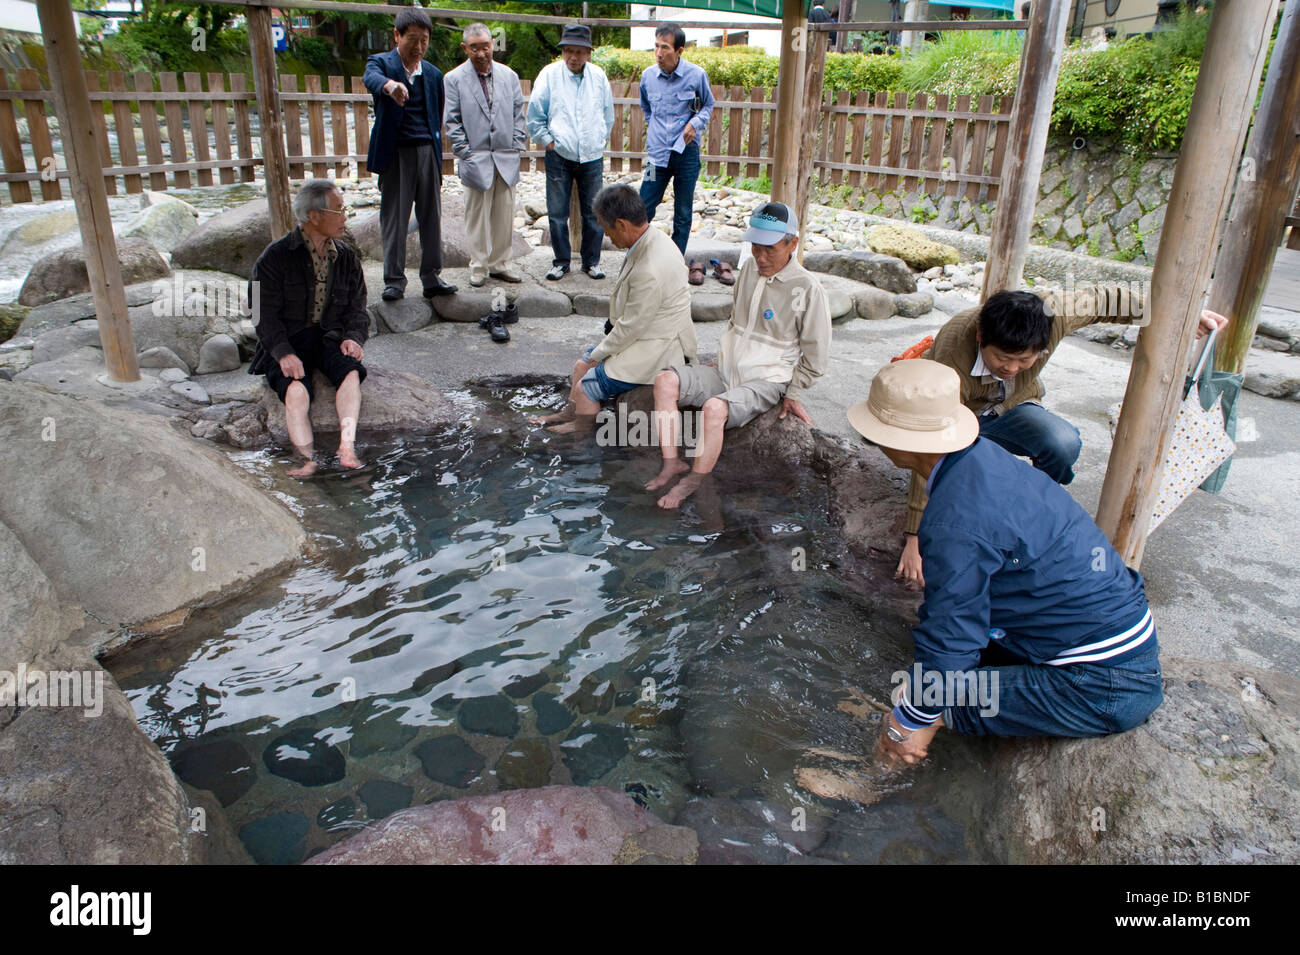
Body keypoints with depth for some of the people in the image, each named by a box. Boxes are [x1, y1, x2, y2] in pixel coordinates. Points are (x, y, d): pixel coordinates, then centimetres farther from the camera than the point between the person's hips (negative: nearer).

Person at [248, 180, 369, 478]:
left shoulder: (346, 257, 12)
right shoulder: (276, 256, -1)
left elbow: (357, 307, 13)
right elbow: (266, 314, -6)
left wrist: (353, 337, -10)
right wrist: (284, 353, -22)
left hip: (329, 338, 2)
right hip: (288, 341, -2)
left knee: (350, 371, -30)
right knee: (296, 388, -31)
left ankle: (347, 448, -40)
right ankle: (306, 459, -40)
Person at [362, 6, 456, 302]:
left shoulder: (433, 74, 15)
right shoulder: (381, 62, 2)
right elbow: (371, 78, -23)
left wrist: (438, 157, 11)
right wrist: (389, 85, -46)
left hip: (428, 151, 4)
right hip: (396, 152, -4)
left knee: (431, 217, 5)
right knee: (393, 219, -1)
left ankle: (431, 277, 13)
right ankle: (394, 280, 6)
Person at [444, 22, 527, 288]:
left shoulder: (509, 76, 9)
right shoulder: (454, 79, 0)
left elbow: (518, 114, 12)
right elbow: (452, 122, 0)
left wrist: (516, 147, 3)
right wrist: (466, 154, -6)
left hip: (506, 158, 3)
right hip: (476, 159, -3)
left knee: (504, 215, 6)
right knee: (477, 215, 1)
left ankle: (500, 263, 18)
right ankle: (479, 266, 11)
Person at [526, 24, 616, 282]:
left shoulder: (598, 76, 5)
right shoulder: (550, 74, -2)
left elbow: (608, 113, 18)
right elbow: (535, 114, 3)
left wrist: (600, 139, 14)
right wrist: (546, 140, 1)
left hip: (592, 156, 2)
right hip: (559, 155, -1)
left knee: (593, 212, 5)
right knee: (557, 212, 2)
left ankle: (592, 261, 18)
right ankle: (561, 261, 15)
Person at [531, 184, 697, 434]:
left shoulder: (649, 271, -32)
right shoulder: (654, 238, 0)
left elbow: (632, 327, -23)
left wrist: (598, 354, -8)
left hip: (655, 350, -10)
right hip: (645, 333, 10)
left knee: (586, 387, -9)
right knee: (581, 365, 16)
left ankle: (581, 431, 16)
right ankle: (570, 413, 36)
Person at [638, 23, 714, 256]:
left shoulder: (696, 75, -6)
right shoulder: (648, 75, 2)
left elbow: (708, 105, 10)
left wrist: (695, 123, -8)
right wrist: (655, 128, 12)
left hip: (687, 152, -1)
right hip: (658, 153, 2)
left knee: (683, 214, 6)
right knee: (643, 210, -1)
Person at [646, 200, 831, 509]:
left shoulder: (807, 289, -12)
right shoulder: (749, 268, 6)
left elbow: (815, 354, -4)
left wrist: (793, 394, -2)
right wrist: (722, 359, 15)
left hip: (765, 382, -7)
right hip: (725, 373, 7)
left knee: (714, 408, -34)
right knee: (665, 381, -15)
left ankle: (694, 482, -17)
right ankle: (671, 463, -15)